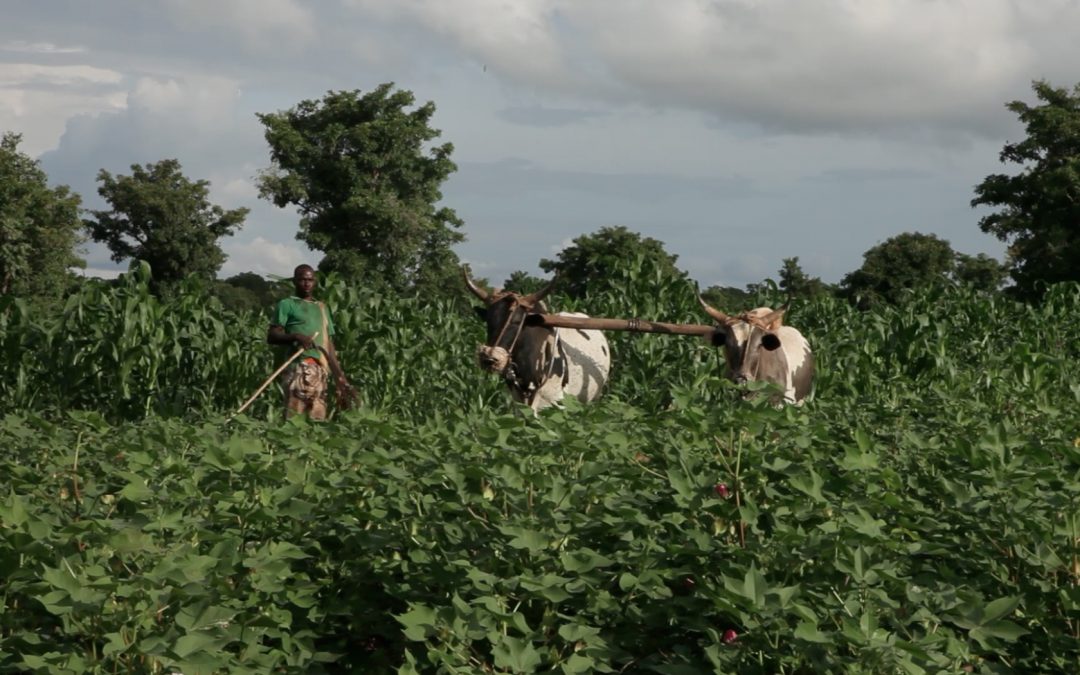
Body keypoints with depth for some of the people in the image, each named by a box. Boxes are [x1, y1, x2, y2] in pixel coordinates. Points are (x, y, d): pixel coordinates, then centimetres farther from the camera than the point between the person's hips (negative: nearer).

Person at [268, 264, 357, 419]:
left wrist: (341, 379, 18)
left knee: (317, 419, -3)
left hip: (320, 371, 5)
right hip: (298, 368, -5)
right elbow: (272, 336, 0)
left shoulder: (322, 308, 26)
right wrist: (296, 336, -17)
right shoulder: (287, 305, 10)